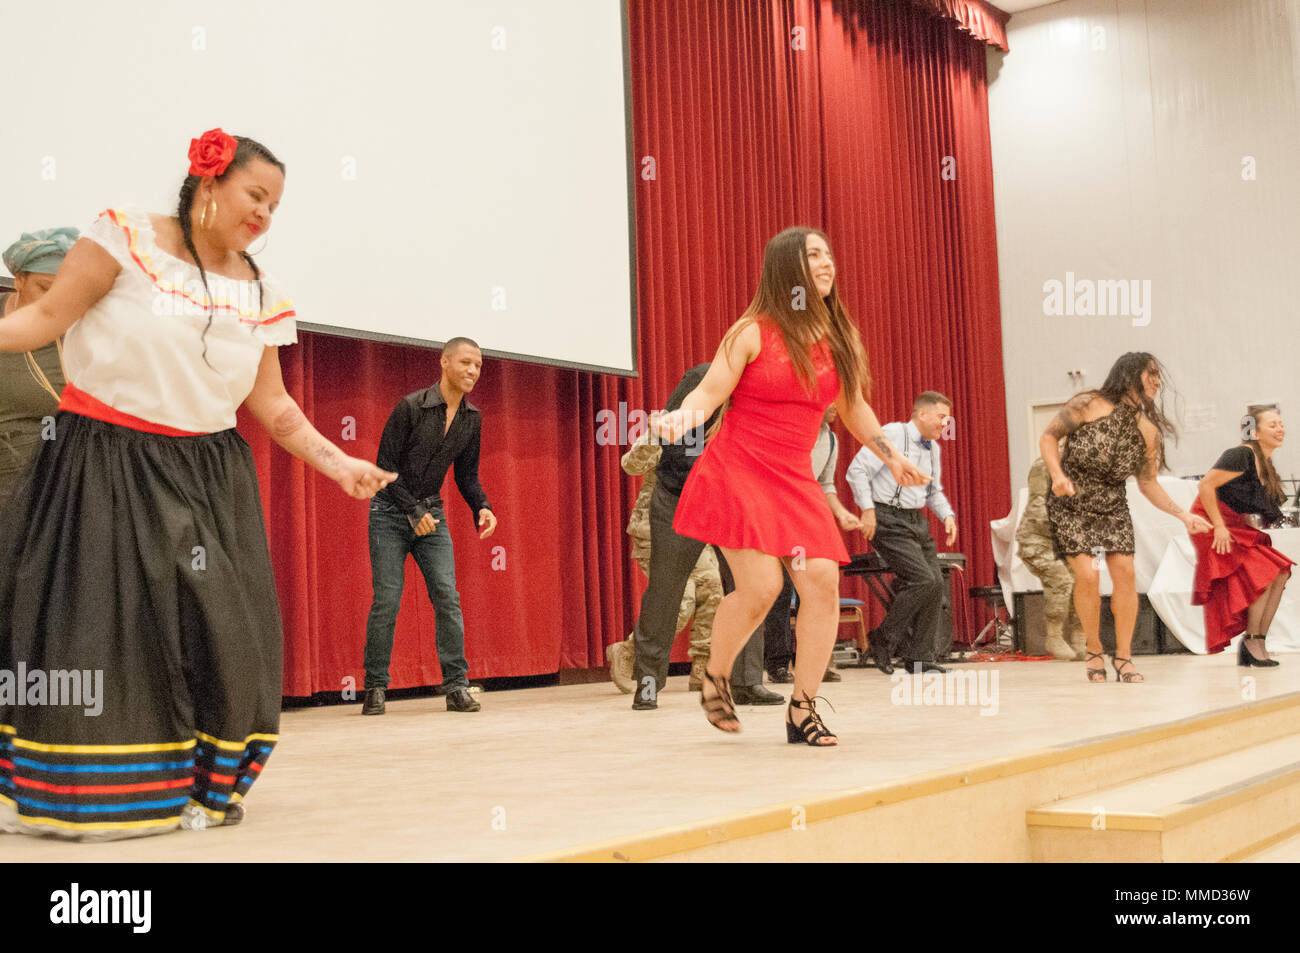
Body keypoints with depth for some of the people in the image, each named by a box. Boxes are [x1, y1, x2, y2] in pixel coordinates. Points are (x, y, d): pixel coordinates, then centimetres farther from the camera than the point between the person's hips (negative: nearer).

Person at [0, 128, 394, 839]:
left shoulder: (261, 294, 10)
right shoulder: (127, 239, -3)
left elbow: (271, 405, 12)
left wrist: (338, 464, 5)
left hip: (206, 479, 4)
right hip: (102, 466, -4)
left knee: (215, 628, -3)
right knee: (86, 623, -5)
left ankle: (202, 782, 11)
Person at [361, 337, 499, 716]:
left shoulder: (472, 418, 3)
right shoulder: (411, 407, -14)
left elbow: (467, 474, 11)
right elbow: (385, 464, -12)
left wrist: (482, 507, -8)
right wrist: (413, 511, -17)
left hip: (431, 512, 4)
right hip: (391, 510, -4)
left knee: (447, 596, -6)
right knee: (387, 600, -6)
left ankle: (456, 686, -2)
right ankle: (375, 688, 5)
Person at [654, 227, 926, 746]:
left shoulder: (837, 339, 10)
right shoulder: (753, 332, -5)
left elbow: (853, 409, 23)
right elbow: (709, 393, -9)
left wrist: (891, 456, 26)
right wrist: (681, 418, -29)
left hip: (794, 479, 5)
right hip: (737, 471, -5)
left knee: (822, 580, -10)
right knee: (761, 586, -16)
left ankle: (803, 710, 4)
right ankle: (714, 679, 13)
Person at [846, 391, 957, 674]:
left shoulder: (933, 448, 15)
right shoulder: (892, 434, -10)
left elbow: (934, 491, 25)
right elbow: (857, 469, -14)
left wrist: (947, 515, 6)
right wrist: (867, 509, -18)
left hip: (917, 521, 9)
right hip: (889, 521, -9)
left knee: (938, 585, 2)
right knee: (924, 580, -17)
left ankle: (919, 656, 12)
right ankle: (883, 640, -1)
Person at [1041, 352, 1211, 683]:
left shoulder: (1148, 431, 0)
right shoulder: (1087, 405, -12)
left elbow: (1148, 483, 7)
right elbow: (1049, 437, -5)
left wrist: (1183, 515, -2)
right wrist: (1058, 475, -21)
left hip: (1113, 509, 4)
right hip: (1070, 506, -4)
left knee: (1125, 572, -8)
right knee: (1086, 574, -15)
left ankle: (1123, 657, 4)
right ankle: (1094, 652, 4)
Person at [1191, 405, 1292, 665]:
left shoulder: (1266, 466, 13)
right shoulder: (1241, 455, -17)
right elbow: (1205, 485, -22)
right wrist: (1219, 526, -23)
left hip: (1237, 528, 9)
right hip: (1213, 528, -9)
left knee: (1280, 574, 1)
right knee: (1265, 575, -17)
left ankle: (1257, 643, 5)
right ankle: (1251, 641, -5)